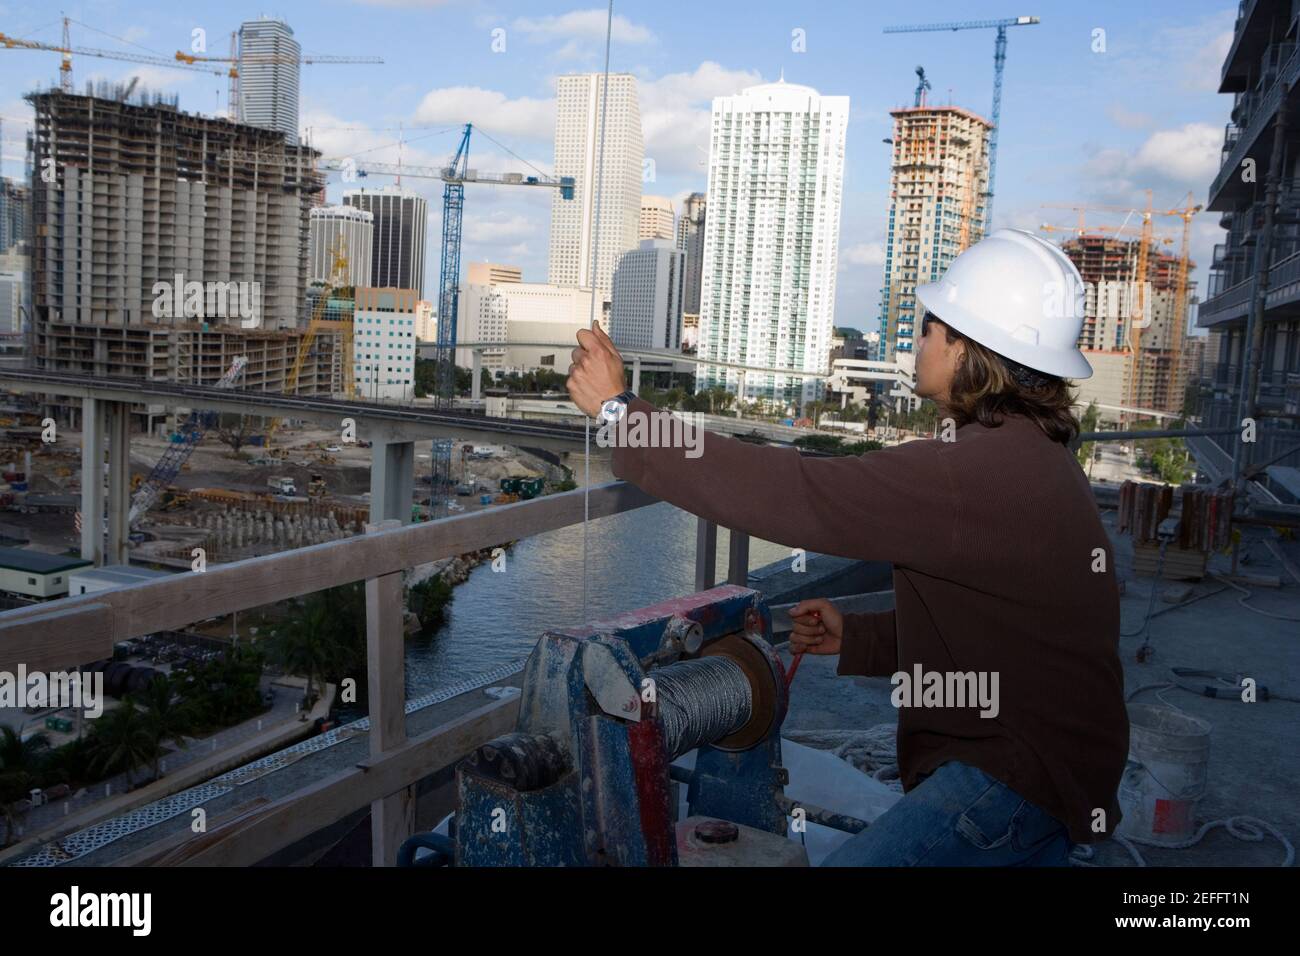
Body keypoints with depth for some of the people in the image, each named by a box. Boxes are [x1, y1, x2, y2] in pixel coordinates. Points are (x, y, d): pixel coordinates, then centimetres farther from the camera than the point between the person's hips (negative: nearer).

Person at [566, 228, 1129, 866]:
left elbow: (790, 495, -27)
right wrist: (856, 637, 8)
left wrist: (618, 410, -20)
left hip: (1012, 782, -10)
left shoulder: (981, 472, -25)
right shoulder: (1035, 458, 9)